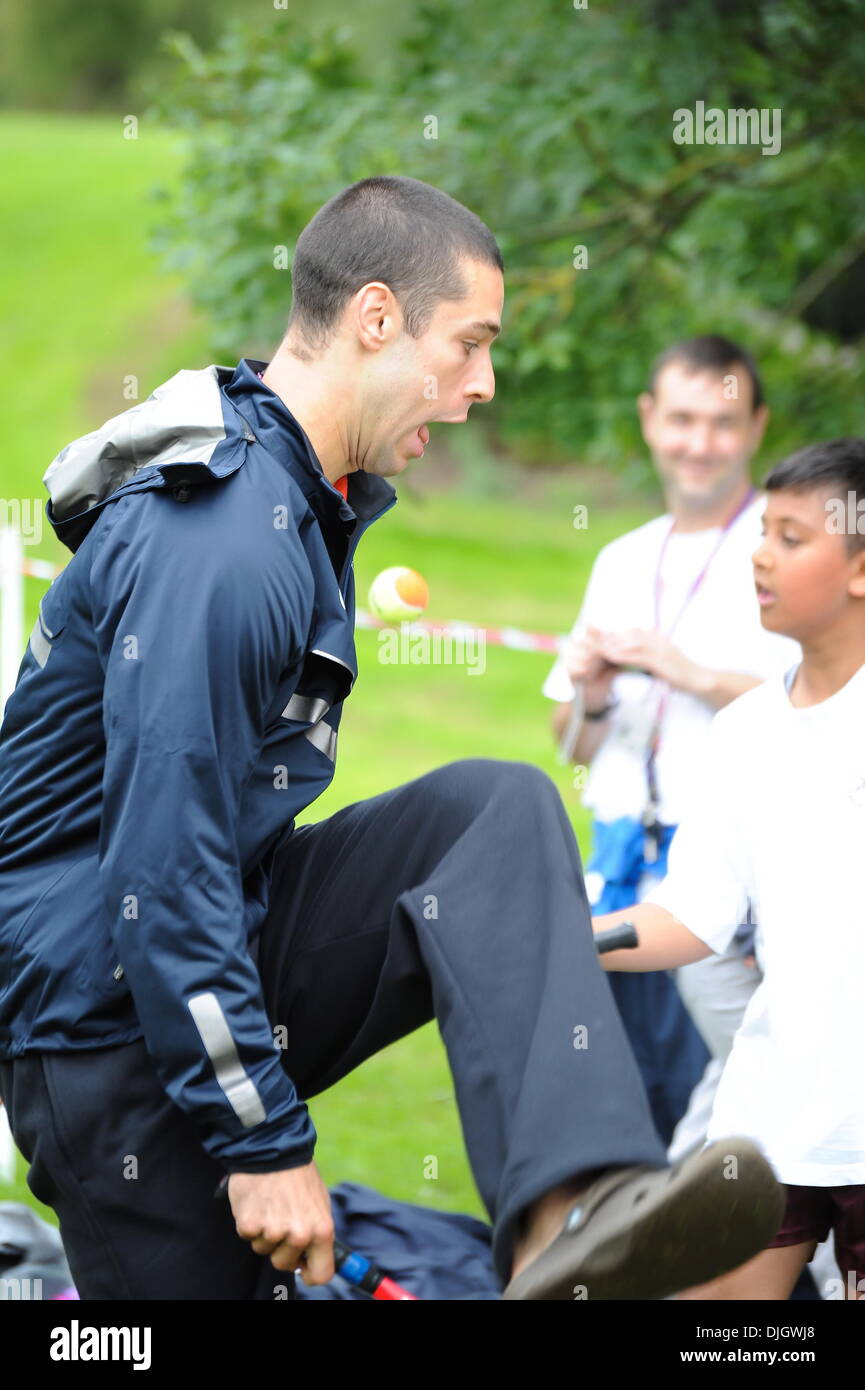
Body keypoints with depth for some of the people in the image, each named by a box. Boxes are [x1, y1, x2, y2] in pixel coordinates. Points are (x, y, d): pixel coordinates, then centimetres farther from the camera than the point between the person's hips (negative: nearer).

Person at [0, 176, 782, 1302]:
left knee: (498, 809, -11)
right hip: (114, 1014, -9)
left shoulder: (304, 494, 11)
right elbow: (163, 870, -26)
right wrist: (265, 1143, -23)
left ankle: (565, 1223, -31)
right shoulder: (217, 546, -23)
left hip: (234, 933, 9)